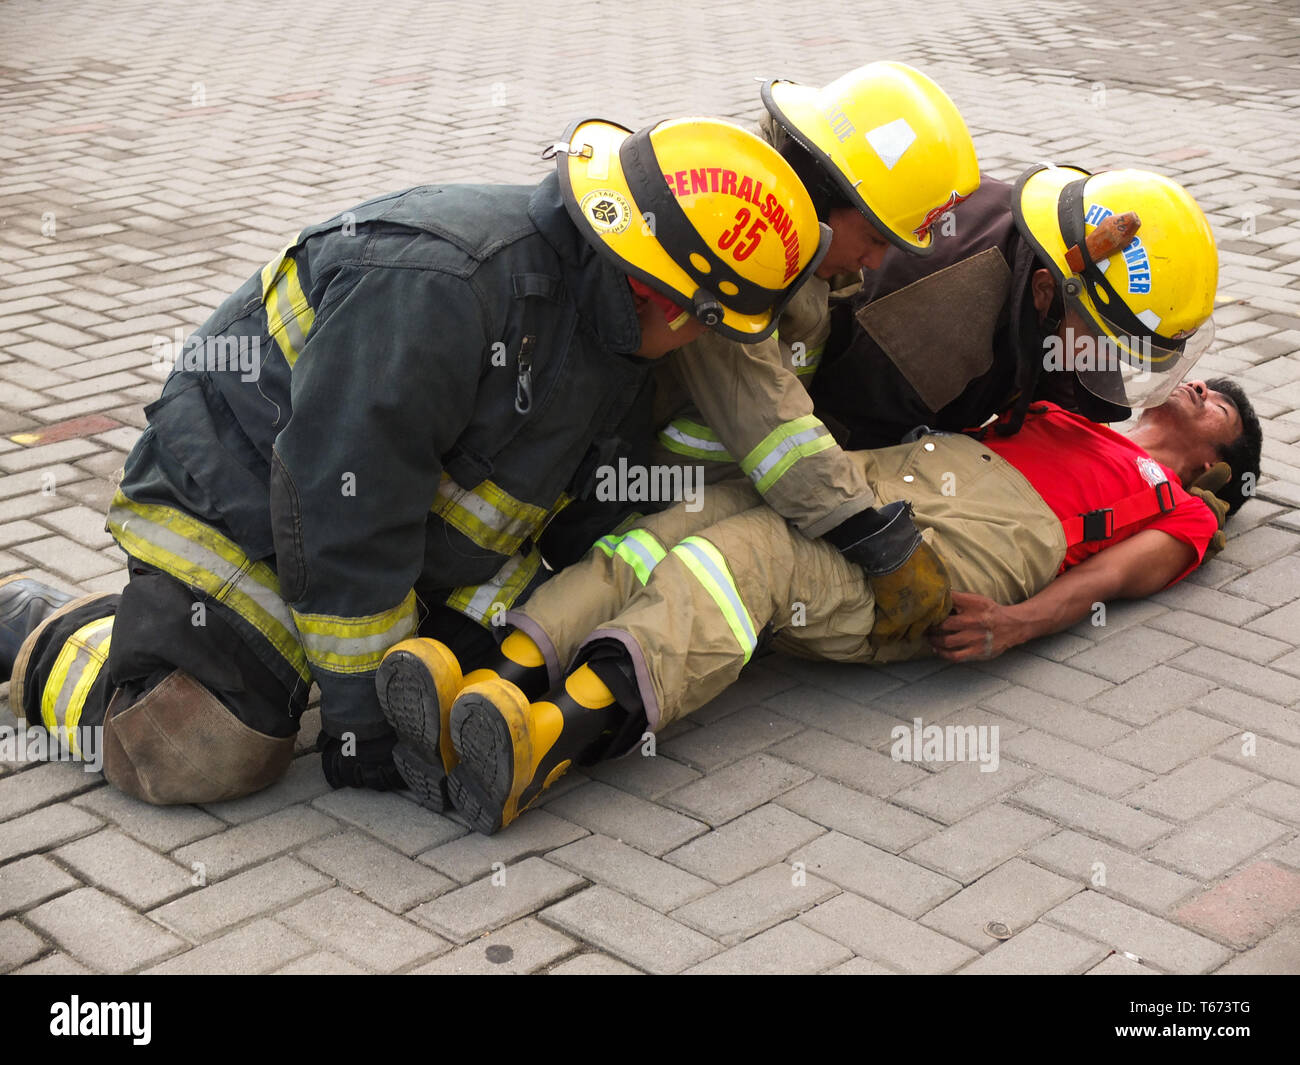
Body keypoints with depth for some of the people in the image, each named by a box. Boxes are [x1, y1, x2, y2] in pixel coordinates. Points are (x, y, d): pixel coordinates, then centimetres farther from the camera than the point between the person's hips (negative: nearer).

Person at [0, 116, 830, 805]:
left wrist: (469, 640, -2)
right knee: (195, 756, -19)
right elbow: (340, 504, -31)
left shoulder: (614, 352, -2)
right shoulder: (431, 281, -33)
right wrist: (363, 714, -24)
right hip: (237, 497, -9)